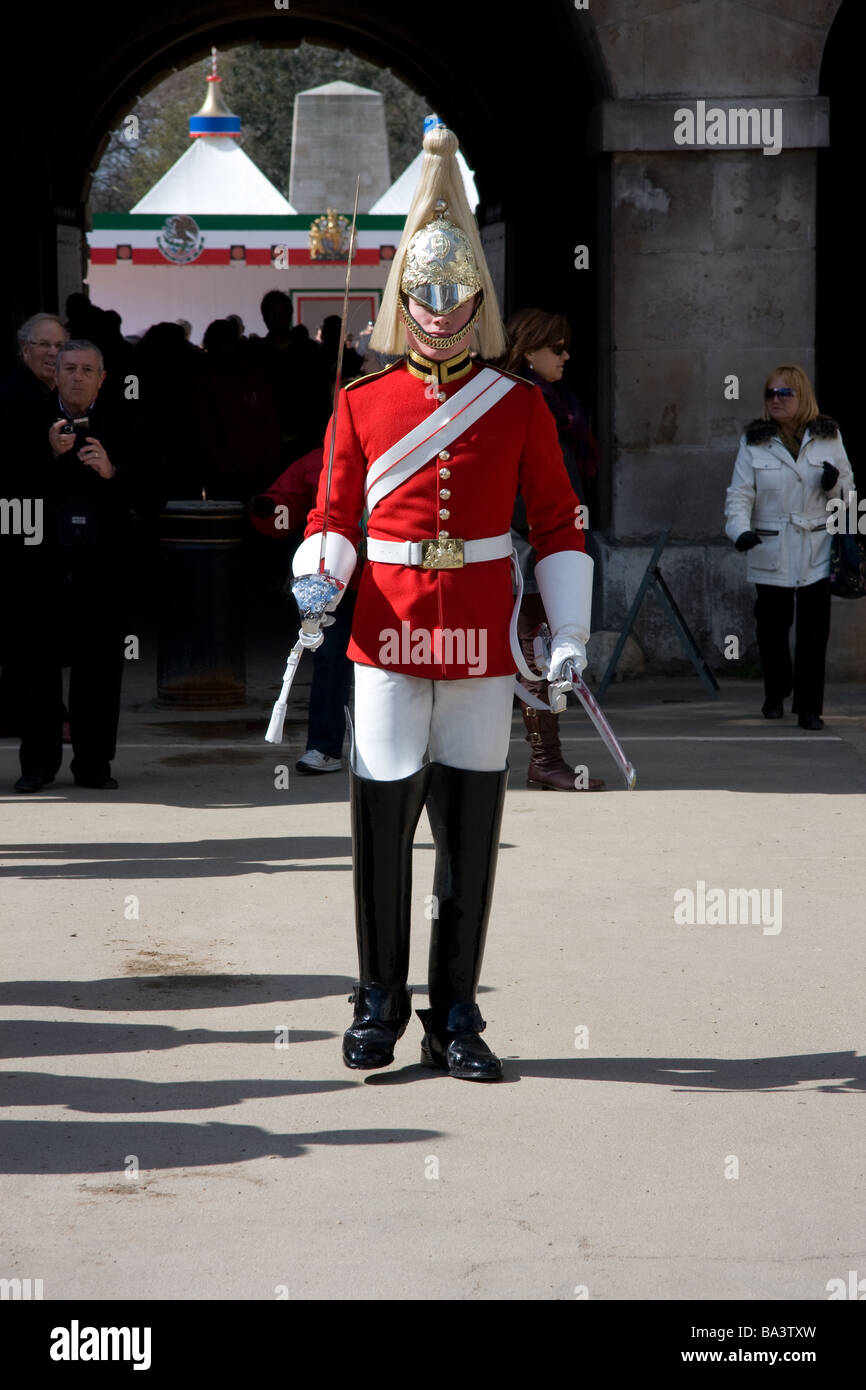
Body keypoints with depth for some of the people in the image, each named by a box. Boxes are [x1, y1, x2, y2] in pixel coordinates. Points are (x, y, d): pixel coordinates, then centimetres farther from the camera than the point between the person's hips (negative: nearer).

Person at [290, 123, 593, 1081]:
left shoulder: (520, 406, 5)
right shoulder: (363, 402, 6)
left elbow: (556, 521, 5)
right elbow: (336, 511, 8)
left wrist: (570, 630, -3)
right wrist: (318, 573, -14)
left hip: (481, 637, 0)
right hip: (389, 633, 0)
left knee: (471, 827, 1)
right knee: (382, 816, -1)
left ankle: (454, 1018, 9)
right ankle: (380, 1004, 12)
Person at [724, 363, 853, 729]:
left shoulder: (828, 437, 5)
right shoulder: (754, 442, 1)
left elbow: (848, 488, 12)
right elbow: (739, 493, -4)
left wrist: (835, 484, -12)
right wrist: (740, 529, -23)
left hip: (816, 551, 0)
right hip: (770, 551, 0)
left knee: (813, 631, -7)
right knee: (772, 627, 9)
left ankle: (809, 707, -3)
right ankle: (775, 695, 32)